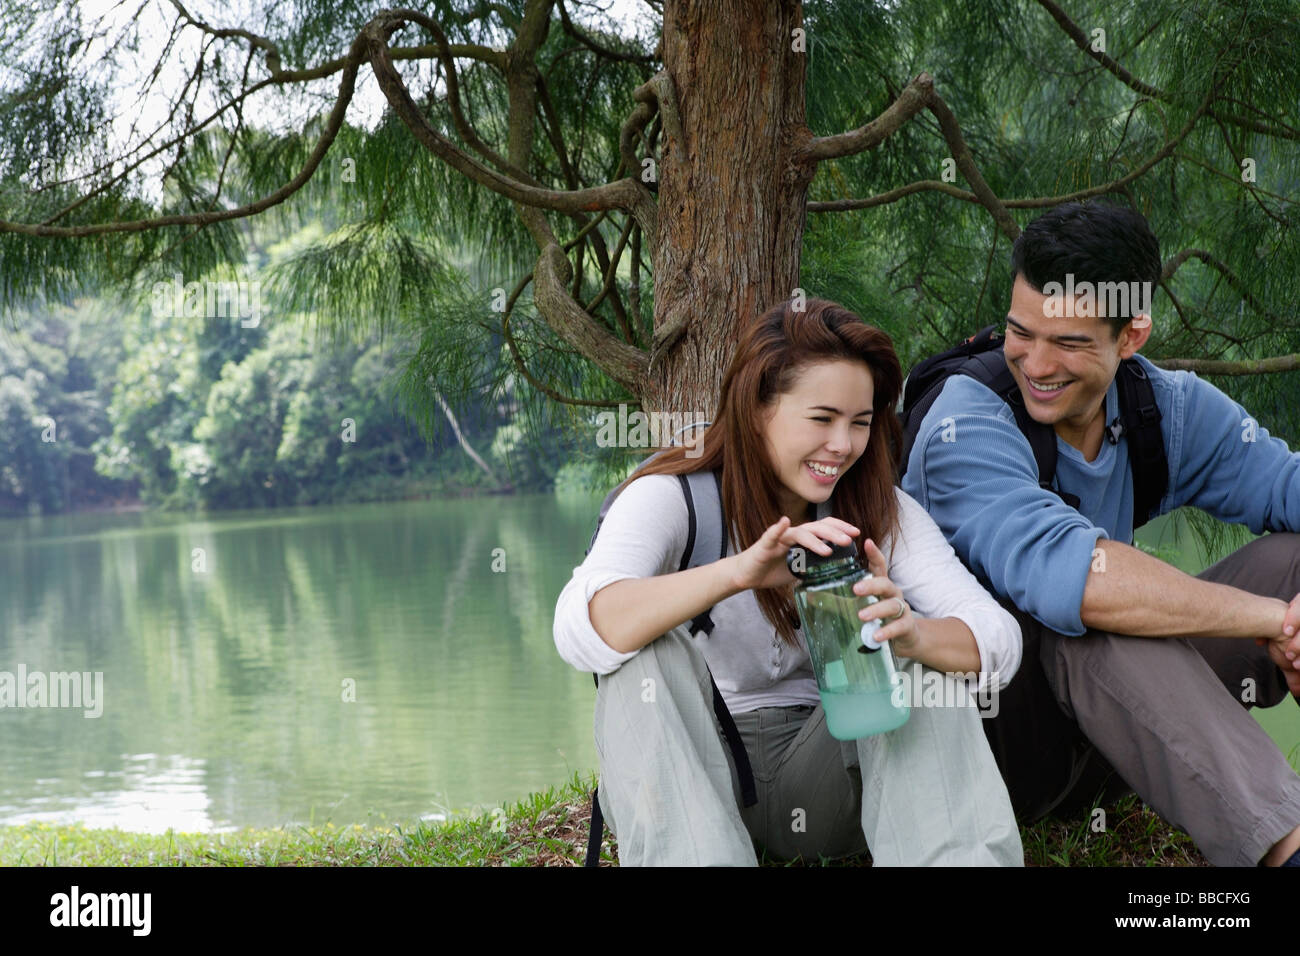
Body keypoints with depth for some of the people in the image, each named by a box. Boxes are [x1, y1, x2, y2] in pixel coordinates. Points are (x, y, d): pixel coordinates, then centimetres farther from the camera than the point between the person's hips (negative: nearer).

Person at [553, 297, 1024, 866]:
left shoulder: (880, 511, -1)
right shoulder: (673, 496, -11)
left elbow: (998, 642, -14)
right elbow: (582, 631, -31)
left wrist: (910, 633, -38)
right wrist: (739, 570, -45)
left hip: (821, 784, 2)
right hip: (691, 780, -2)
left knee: (929, 655, -21)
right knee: (651, 648, -29)